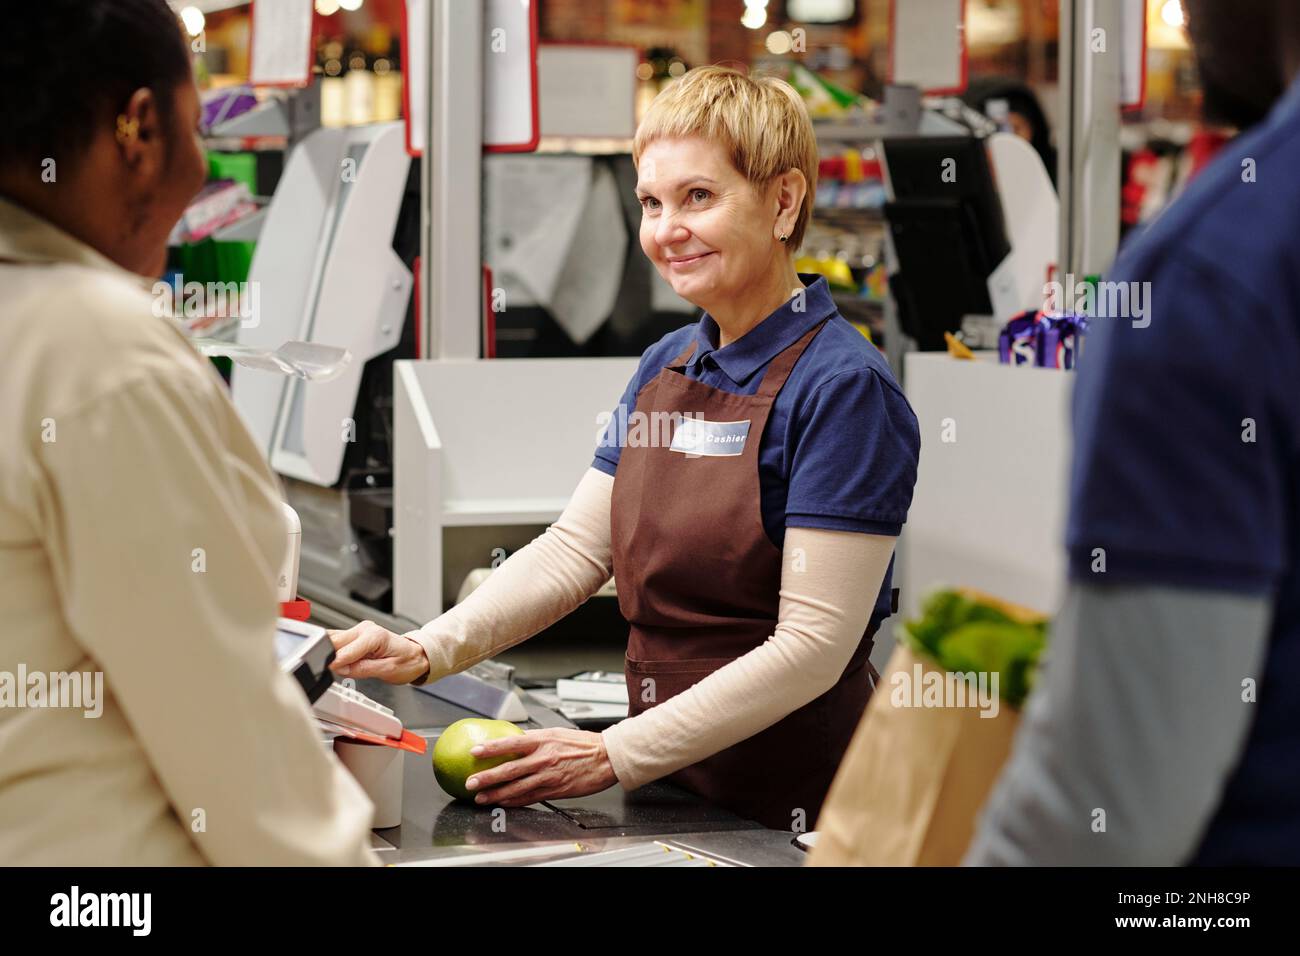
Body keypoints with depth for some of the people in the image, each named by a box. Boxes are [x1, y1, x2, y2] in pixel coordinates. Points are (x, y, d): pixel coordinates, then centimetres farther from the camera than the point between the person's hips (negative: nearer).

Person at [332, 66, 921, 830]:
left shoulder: (843, 388, -16)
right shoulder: (666, 367, 8)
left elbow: (813, 647, -20)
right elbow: (576, 548, 6)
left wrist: (615, 757, -22)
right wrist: (427, 651, -8)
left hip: (793, 816, -7)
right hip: (665, 789, 7)